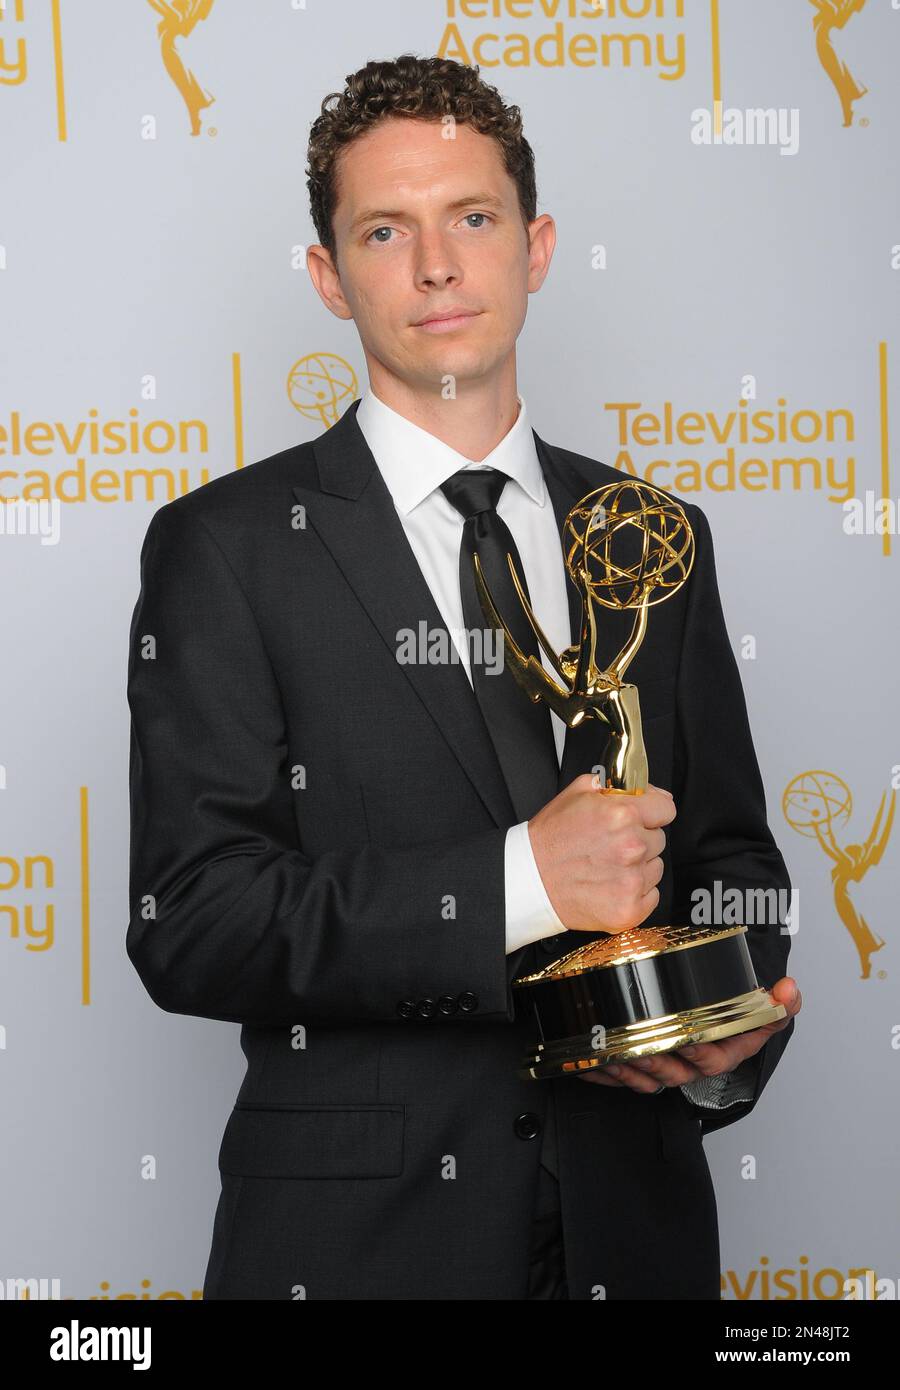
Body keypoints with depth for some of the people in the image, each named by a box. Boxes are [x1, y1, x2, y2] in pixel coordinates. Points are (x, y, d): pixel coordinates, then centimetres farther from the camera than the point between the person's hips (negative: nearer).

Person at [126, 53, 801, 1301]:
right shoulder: (225, 549, -6)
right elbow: (187, 924, -14)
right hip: (358, 1238, -3)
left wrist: (733, 1033, -8)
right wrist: (516, 882, -21)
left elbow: (729, 851, 12)